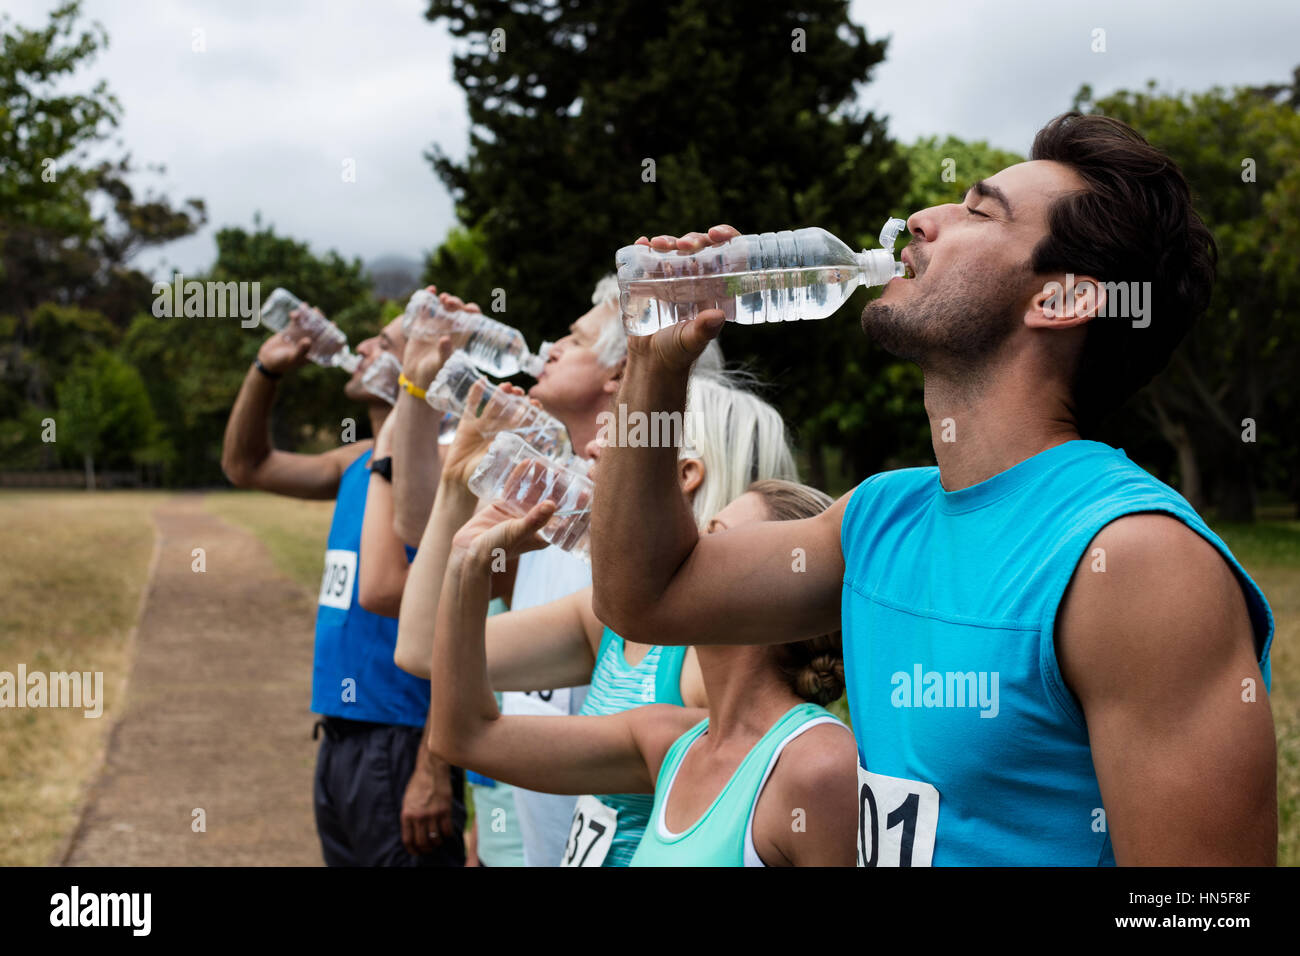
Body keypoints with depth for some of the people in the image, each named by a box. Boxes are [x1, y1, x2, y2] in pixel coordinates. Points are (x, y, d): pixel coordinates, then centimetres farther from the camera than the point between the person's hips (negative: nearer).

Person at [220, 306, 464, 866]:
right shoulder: (358, 463, 13)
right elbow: (246, 466, 27)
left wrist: (434, 771, -24)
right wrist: (265, 372, 12)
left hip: (398, 746, -9)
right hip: (340, 740, 9)